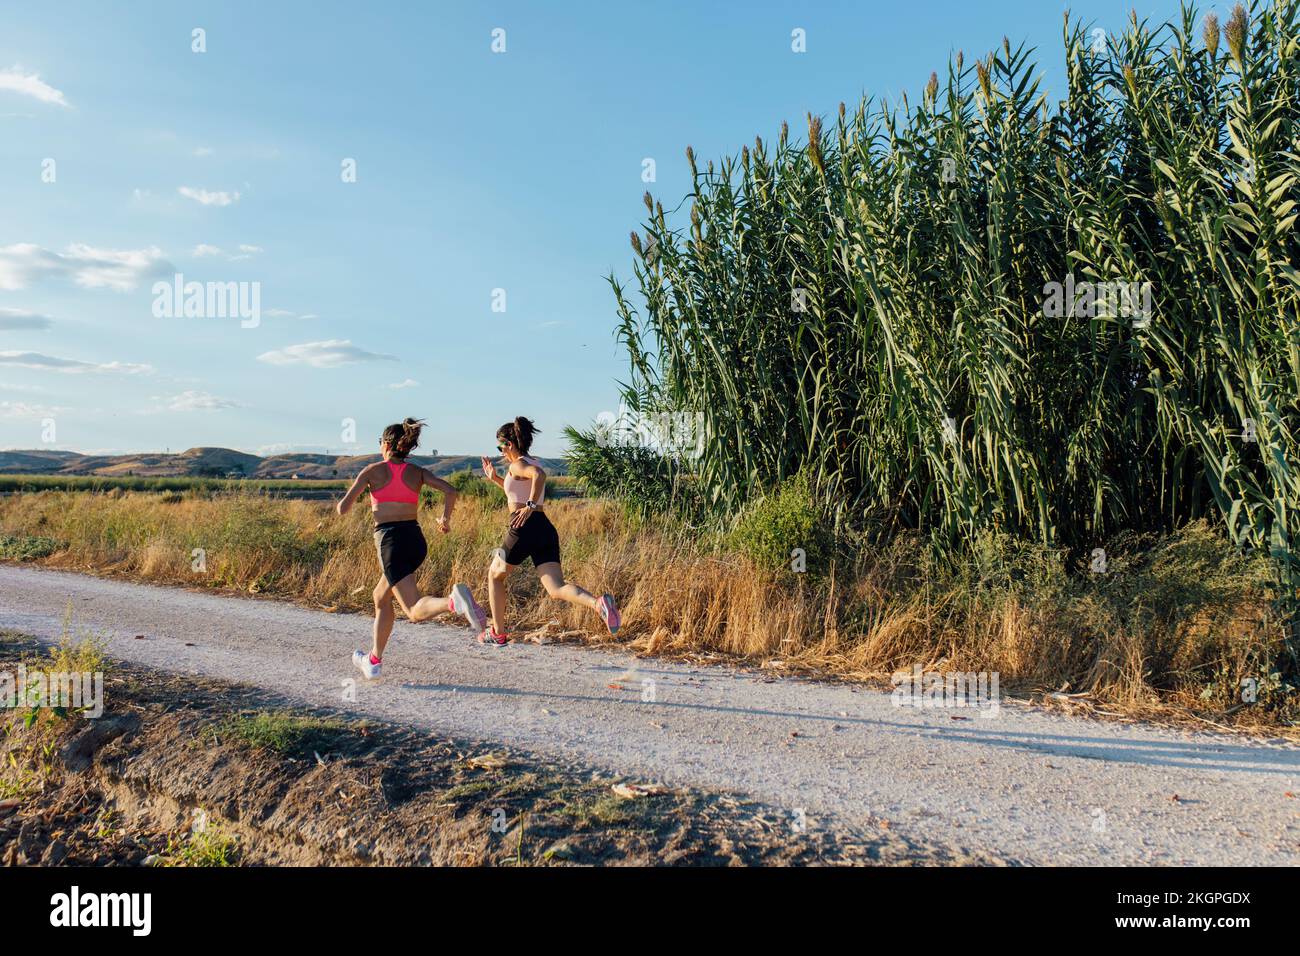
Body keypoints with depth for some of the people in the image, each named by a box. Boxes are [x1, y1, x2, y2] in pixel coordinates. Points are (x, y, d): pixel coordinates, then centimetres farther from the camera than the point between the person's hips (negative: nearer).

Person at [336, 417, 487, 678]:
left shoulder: (373, 470, 1)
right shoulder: (417, 472, 10)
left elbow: (343, 508, -2)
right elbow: (450, 491, -4)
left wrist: (342, 503, 22)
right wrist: (445, 518, 13)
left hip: (391, 541, -6)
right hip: (416, 541, 6)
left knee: (416, 611, -12)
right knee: (381, 597, 26)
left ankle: (454, 601, -44)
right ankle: (374, 660, 32)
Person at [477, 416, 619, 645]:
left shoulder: (517, 465, -4)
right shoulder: (534, 463, 23)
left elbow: (539, 475, -28)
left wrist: (530, 506, -26)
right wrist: (495, 478, 36)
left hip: (524, 530, -7)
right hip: (546, 529, 7)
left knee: (495, 575, 17)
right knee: (556, 589, -5)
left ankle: (498, 633, 24)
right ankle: (598, 603, -33)